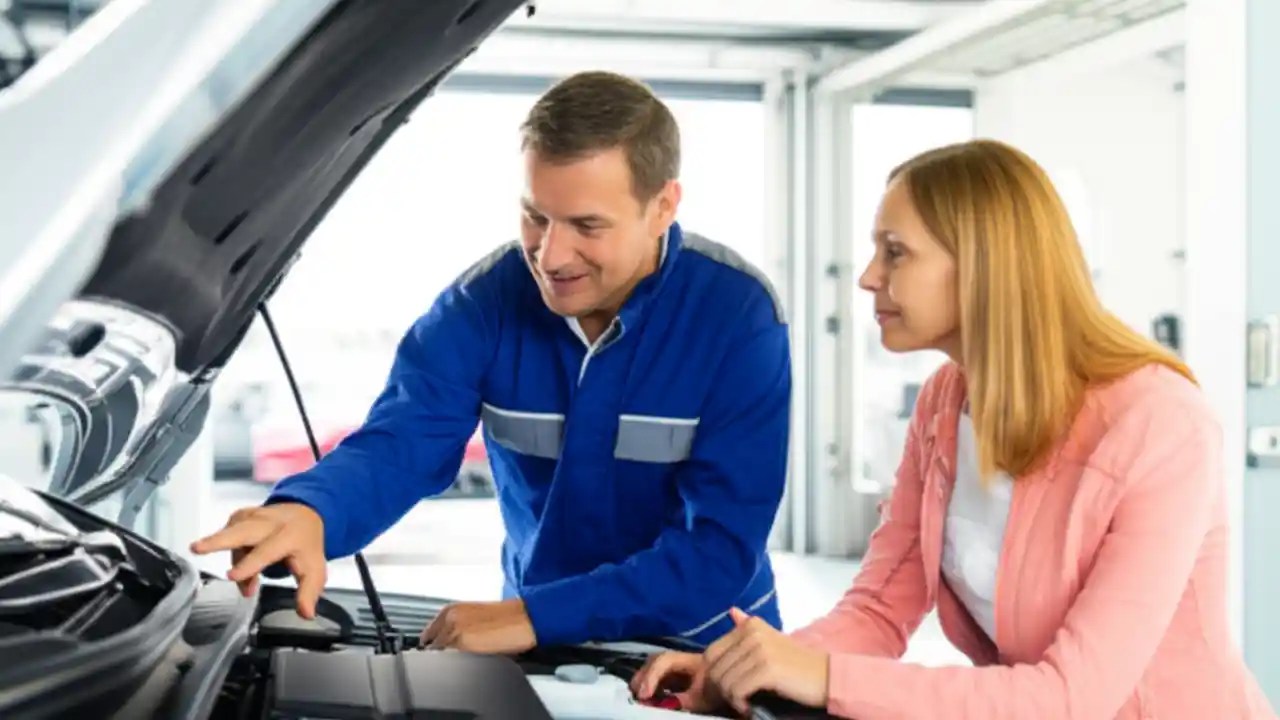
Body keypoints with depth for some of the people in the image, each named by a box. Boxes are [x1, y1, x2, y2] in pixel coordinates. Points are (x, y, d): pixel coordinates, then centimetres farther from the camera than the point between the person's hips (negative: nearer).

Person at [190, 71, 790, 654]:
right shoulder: (485, 301, -8)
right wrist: (306, 512, -41)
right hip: (543, 646, 2)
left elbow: (721, 550, -21)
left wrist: (533, 615, -28)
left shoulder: (739, 319, -17)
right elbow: (397, 441, -20)